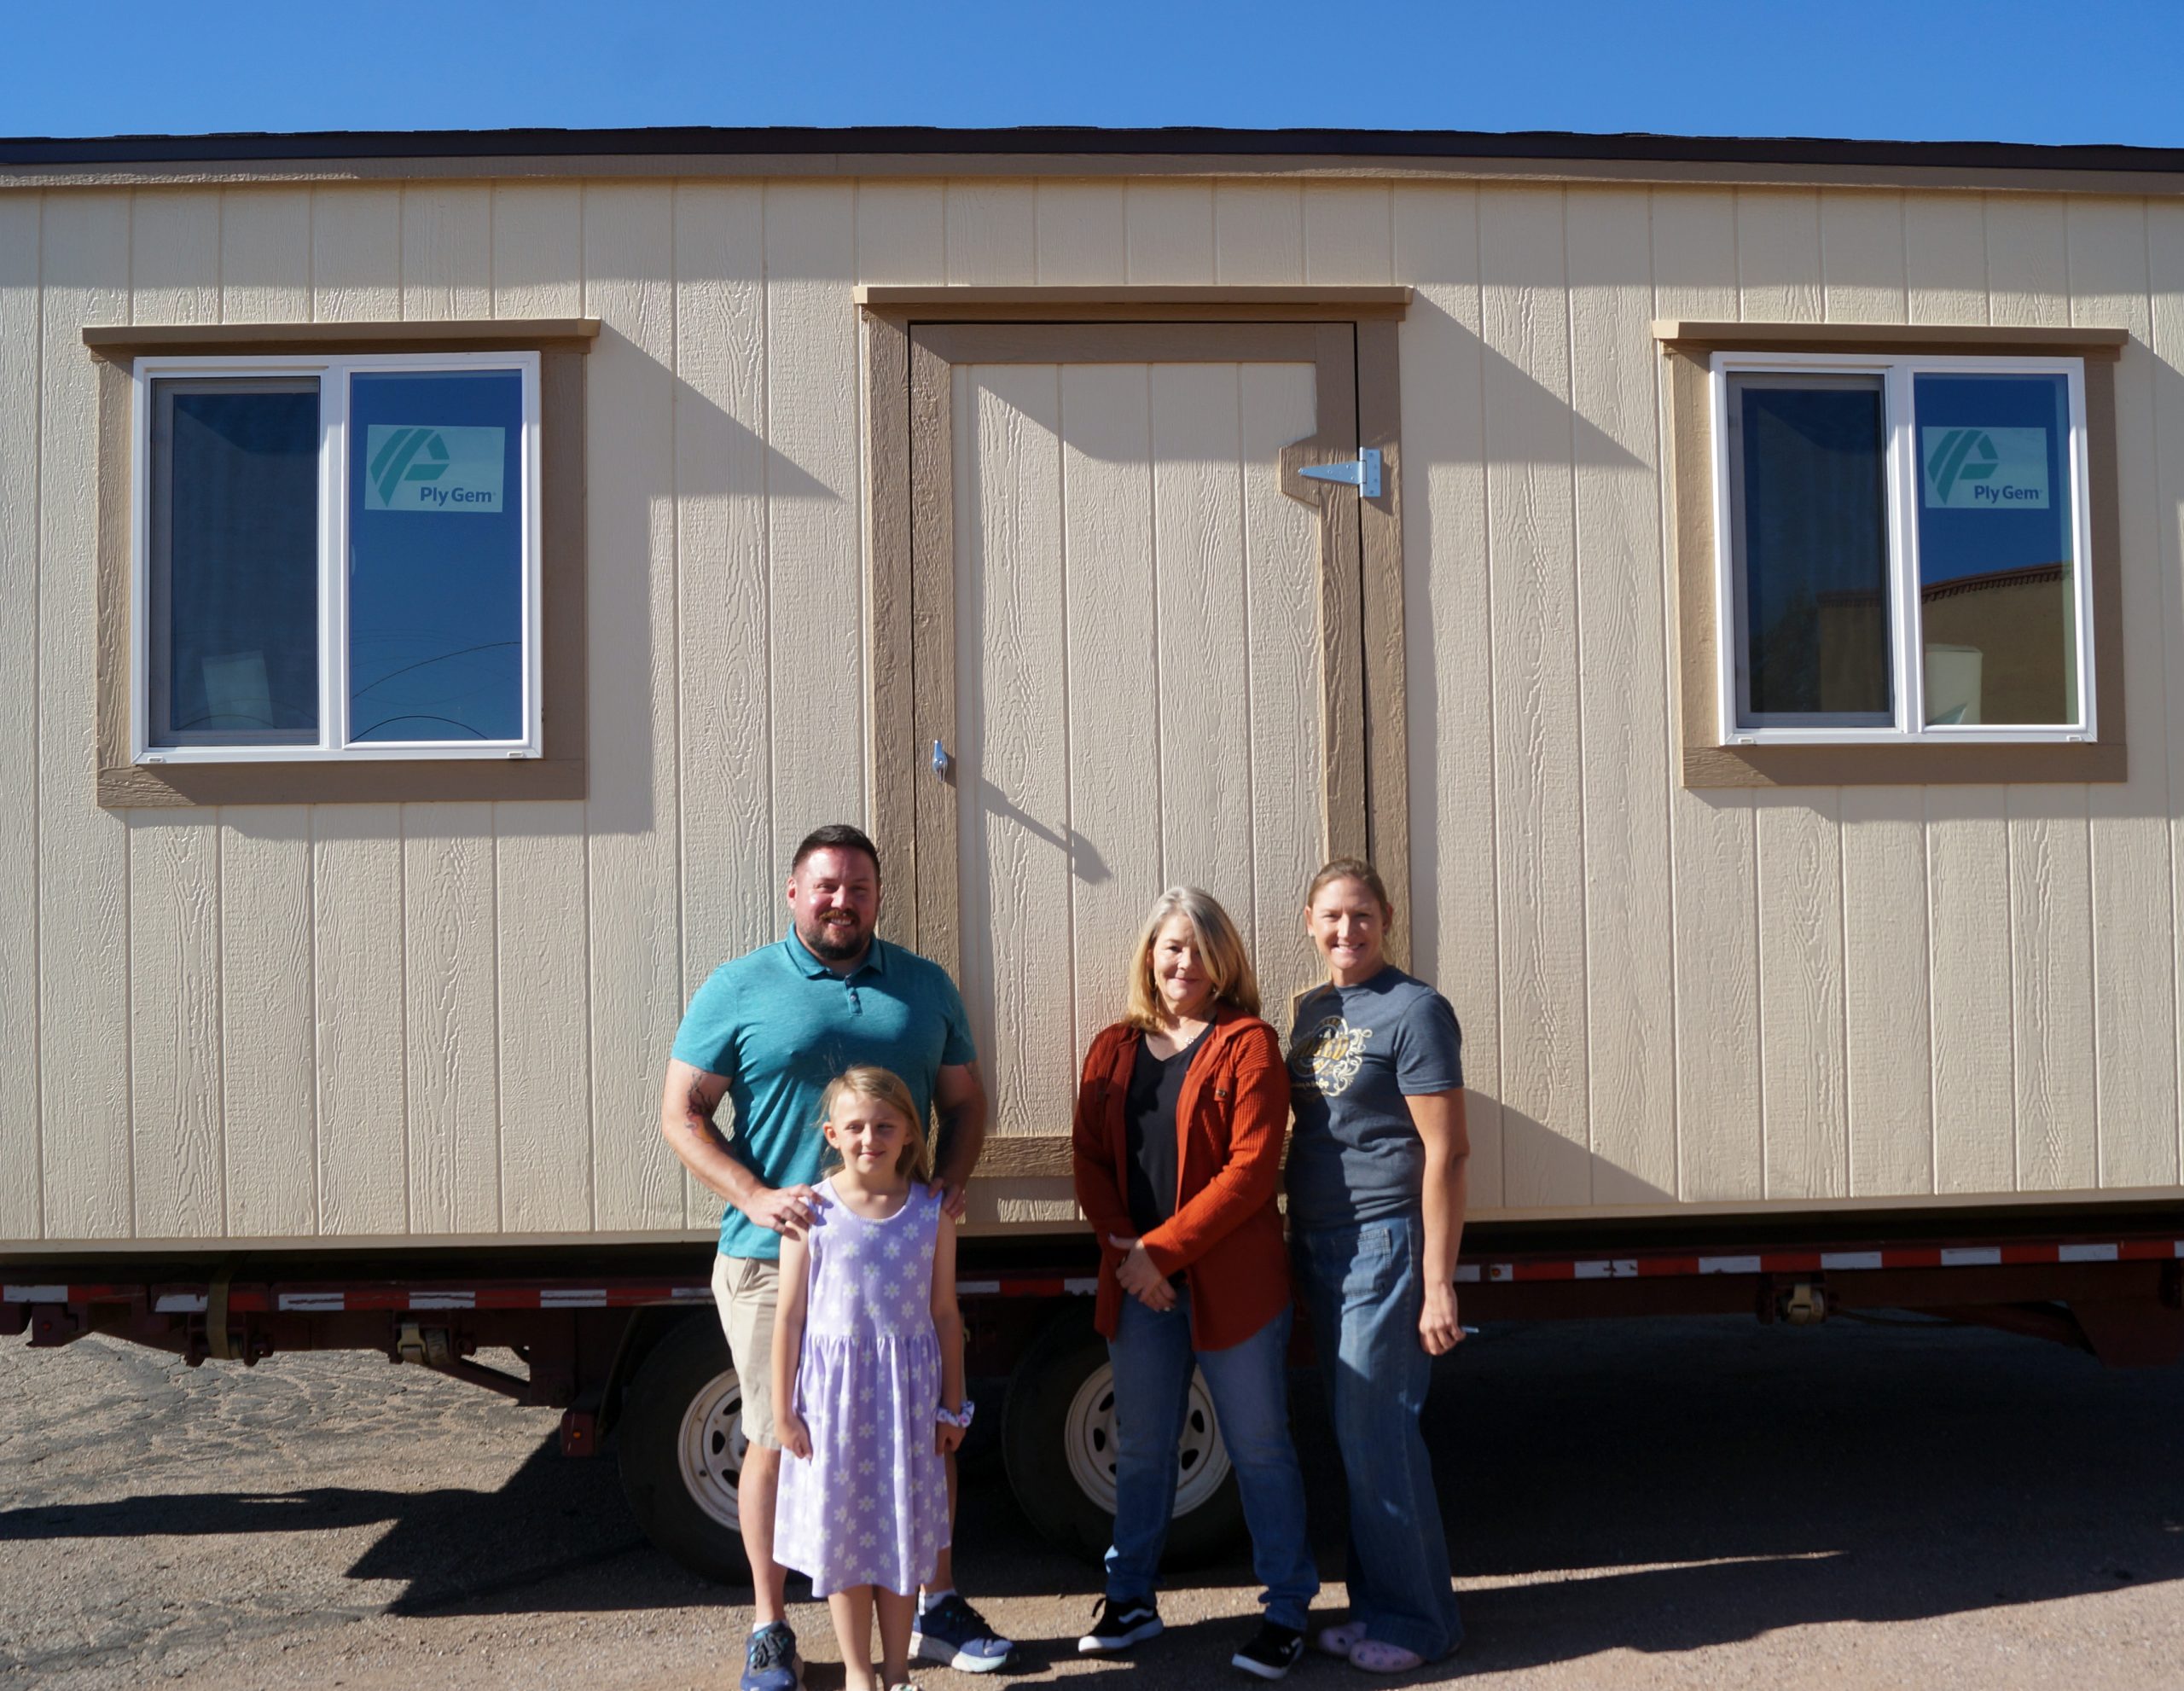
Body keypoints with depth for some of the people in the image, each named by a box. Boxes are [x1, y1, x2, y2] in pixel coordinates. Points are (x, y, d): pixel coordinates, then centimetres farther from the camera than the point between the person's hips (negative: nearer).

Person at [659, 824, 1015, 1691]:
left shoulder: (926, 987, 9)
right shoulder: (737, 989, -2)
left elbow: (964, 1100, 15)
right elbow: (681, 1113, -2)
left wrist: (950, 1181, -4)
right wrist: (756, 1197, -16)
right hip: (775, 1260, -3)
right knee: (776, 1442, 5)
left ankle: (937, 1606, 29)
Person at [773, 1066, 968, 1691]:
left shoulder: (932, 1212, -2)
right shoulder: (812, 1213, -8)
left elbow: (945, 1314, 4)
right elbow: (790, 1317, -4)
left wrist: (952, 1406, 6)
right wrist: (783, 1411, -3)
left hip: (907, 1389, 1)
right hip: (834, 1388, -1)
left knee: (902, 1530, 10)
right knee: (841, 1530, 8)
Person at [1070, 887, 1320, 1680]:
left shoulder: (1249, 1045, -6)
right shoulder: (1113, 1050, 9)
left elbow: (1251, 1168, -14)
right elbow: (1088, 1158, 7)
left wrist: (1162, 1249, -16)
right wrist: (1122, 1247, -9)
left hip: (1231, 1281, -4)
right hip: (1136, 1286, 5)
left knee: (1260, 1450, 5)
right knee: (1140, 1449, 15)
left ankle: (1286, 1611, 18)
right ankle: (1130, 1597, 31)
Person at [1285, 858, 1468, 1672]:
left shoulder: (1413, 1011, -11)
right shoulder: (1312, 1011, 12)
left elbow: (1446, 1151, -14)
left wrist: (1438, 1284, -17)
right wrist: (1295, 1242, 12)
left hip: (1382, 1241, -7)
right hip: (1320, 1246, 7)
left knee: (1375, 1433, -2)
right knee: (1357, 1434, 14)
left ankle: (1414, 1620, 13)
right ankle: (1376, 1605, 26)